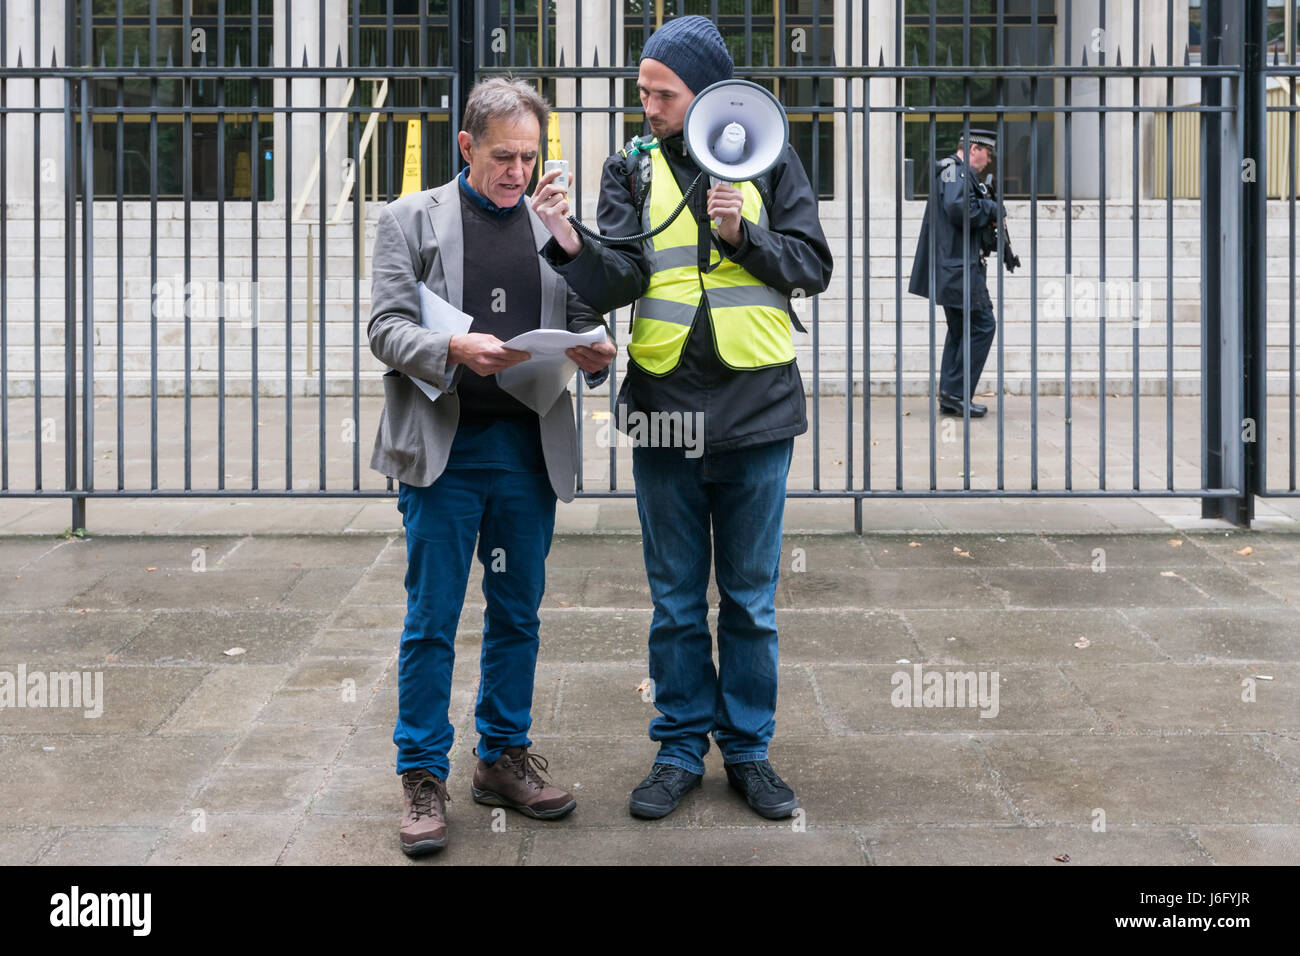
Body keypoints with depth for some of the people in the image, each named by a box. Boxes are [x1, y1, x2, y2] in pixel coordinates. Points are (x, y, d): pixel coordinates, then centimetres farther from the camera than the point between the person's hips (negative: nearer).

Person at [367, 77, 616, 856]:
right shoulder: (411, 221, 4)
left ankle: (505, 757, 25)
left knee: (518, 613, 11)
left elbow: (585, 322, 13)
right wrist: (453, 351, -22)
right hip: (444, 446, -3)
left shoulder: (555, 228, 13)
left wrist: (598, 353, -11)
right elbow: (386, 326, -4)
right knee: (432, 619, 1)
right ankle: (423, 777, 11)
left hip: (530, 447, 3)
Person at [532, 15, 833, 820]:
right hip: (664, 412, 1)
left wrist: (744, 236, -16)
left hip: (756, 415, -1)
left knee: (751, 598, 9)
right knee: (676, 599, 11)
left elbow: (814, 267, -1)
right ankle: (681, 748, 23)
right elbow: (622, 277, -9)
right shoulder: (634, 170, 3)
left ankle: (749, 748, 23)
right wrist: (574, 248, -28)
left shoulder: (770, 162, 2)